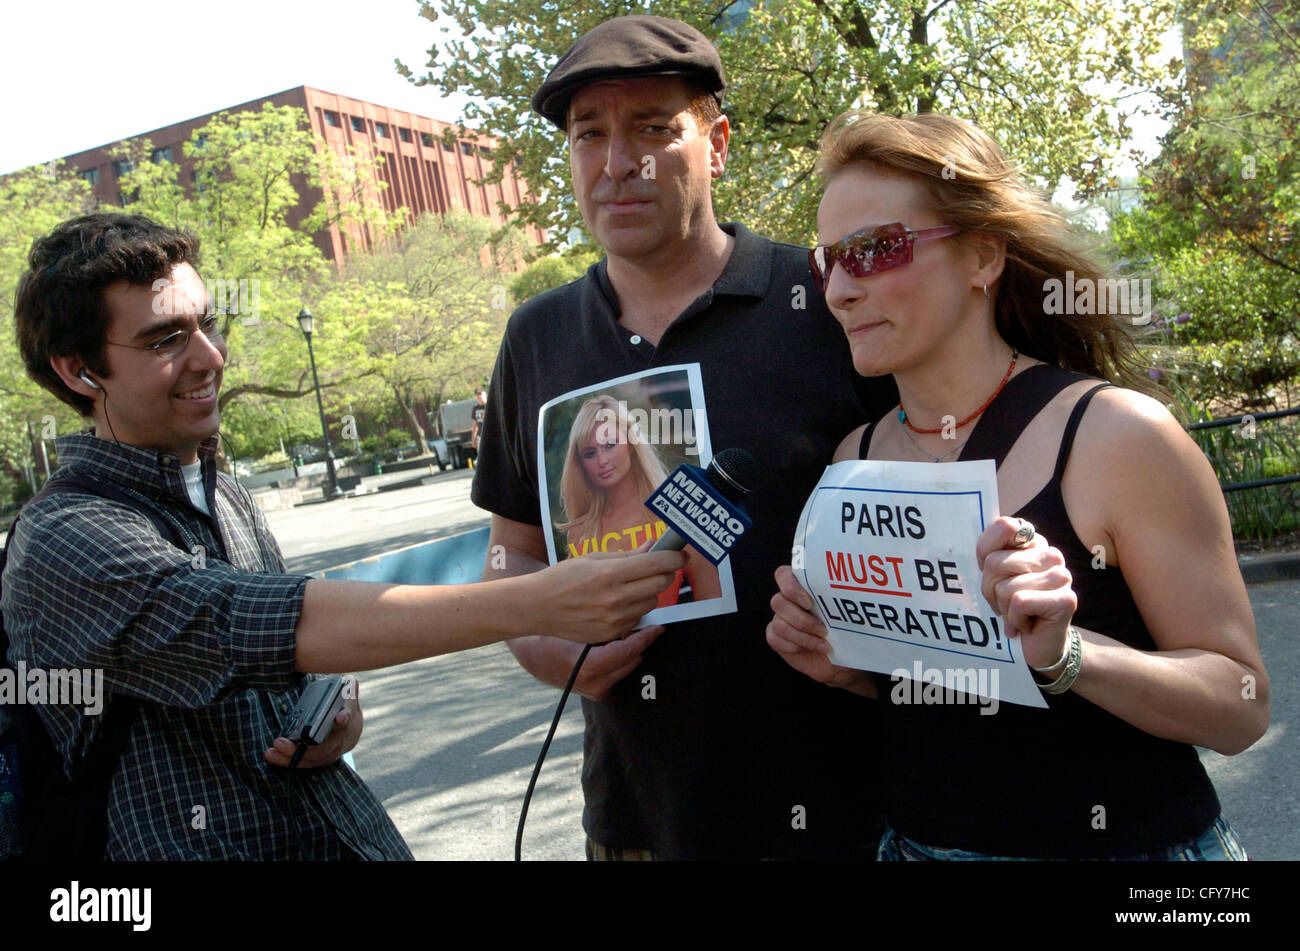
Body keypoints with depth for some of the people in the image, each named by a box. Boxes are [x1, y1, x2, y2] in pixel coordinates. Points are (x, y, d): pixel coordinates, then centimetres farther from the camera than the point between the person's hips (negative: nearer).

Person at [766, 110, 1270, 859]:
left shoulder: (1114, 433, -18)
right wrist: (842, 665, -11)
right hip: (916, 838, 5)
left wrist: (1065, 652, -30)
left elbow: (1241, 705, -15)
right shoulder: (856, 456, -5)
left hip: (1127, 840, -4)